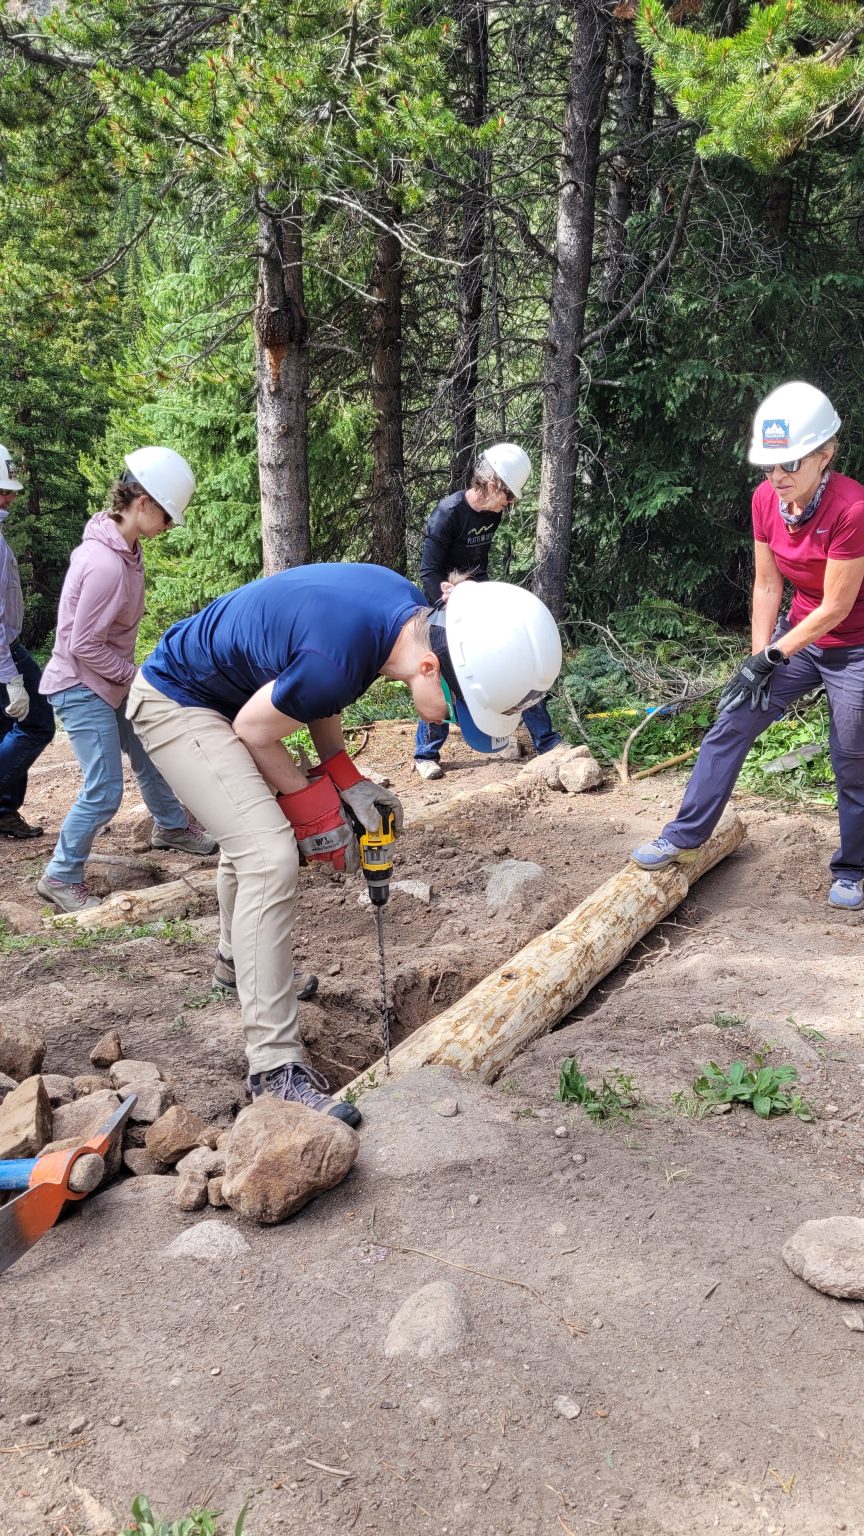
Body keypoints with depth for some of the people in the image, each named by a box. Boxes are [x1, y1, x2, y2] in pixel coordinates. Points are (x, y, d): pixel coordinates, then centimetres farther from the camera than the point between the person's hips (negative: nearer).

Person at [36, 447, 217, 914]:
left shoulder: (122, 546, 1)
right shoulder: (106, 564, -29)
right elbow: (84, 646, -24)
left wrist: (130, 673, 7)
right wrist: (135, 675, -13)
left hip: (110, 681, 9)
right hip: (82, 688, -9)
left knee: (149, 756, 23)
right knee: (105, 792, -6)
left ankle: (171, 826, 46)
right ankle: (60, 877, 11)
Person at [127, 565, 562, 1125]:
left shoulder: (410, 610, -13)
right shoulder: (338, 660, -39)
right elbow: (253, 729, -21)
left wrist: (343, 777, -6)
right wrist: (311, 806, -9)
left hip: (219, 696, 10)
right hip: (173, 705, -10)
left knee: (251, 834, 26)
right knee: (270, 857, -20)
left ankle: (237, 963, 54)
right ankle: (276, 1067, -14)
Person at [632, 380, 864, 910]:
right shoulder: (766, 499, -10)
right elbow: (767, 586, -2)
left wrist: (772, 656, -17)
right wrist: (757, 660, -7)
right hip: (797, 637, 6)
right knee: (732, 724, 0)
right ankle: (684, 835, 9)